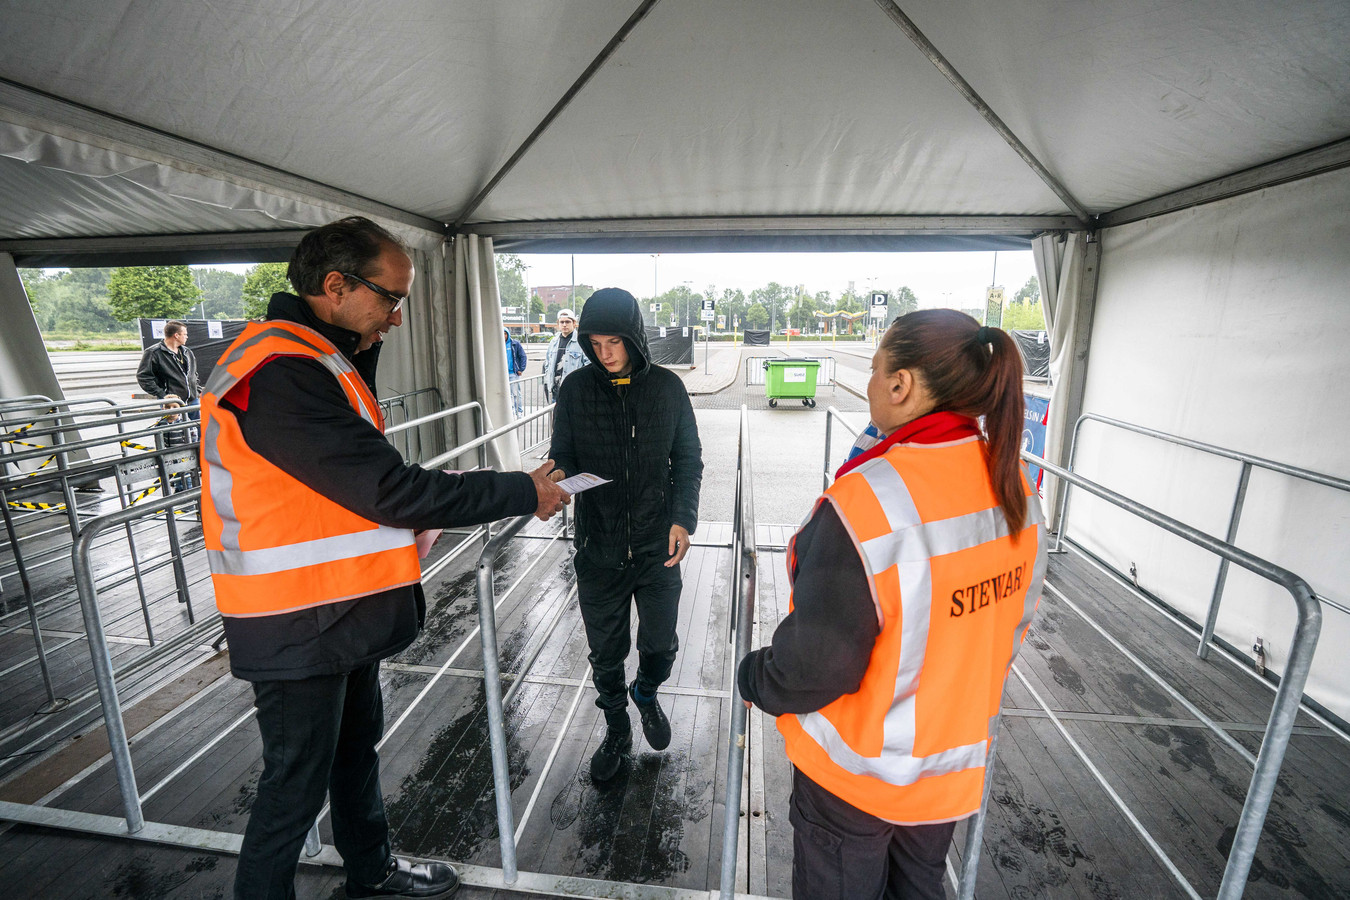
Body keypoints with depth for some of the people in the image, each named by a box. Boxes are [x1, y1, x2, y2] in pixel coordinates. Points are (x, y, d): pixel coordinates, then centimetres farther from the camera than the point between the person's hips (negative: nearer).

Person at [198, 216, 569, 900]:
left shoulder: (316, 356, 8)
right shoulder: (279, 374, -26)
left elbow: (363, 471, 7)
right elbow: (388, 489, -30)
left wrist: (364, 347, -1)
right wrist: (523, 493, -22)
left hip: (342, 611, 10)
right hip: (299, 627, -10)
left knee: (357, 741, 25)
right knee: (298, 782, 9)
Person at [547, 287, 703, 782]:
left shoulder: (666, 385, -3)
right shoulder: (576, 388, -2)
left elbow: (688, 458, 3)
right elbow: (563, 458, 3)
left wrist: (683, 518, -8)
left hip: (659, 546, 0)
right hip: (599, 549, 1)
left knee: (661, 644, 12)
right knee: (605, 652, 14)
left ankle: (646, 693, 48)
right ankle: (617, 727, 42)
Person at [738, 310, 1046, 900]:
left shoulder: (865, 501, -35)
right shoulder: (1014, 488, -10)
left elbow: (813, 666, -27)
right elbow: (1013, 620, 4)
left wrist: (753, 679, -6)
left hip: (858, 769, -6)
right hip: (955, 761, 6)